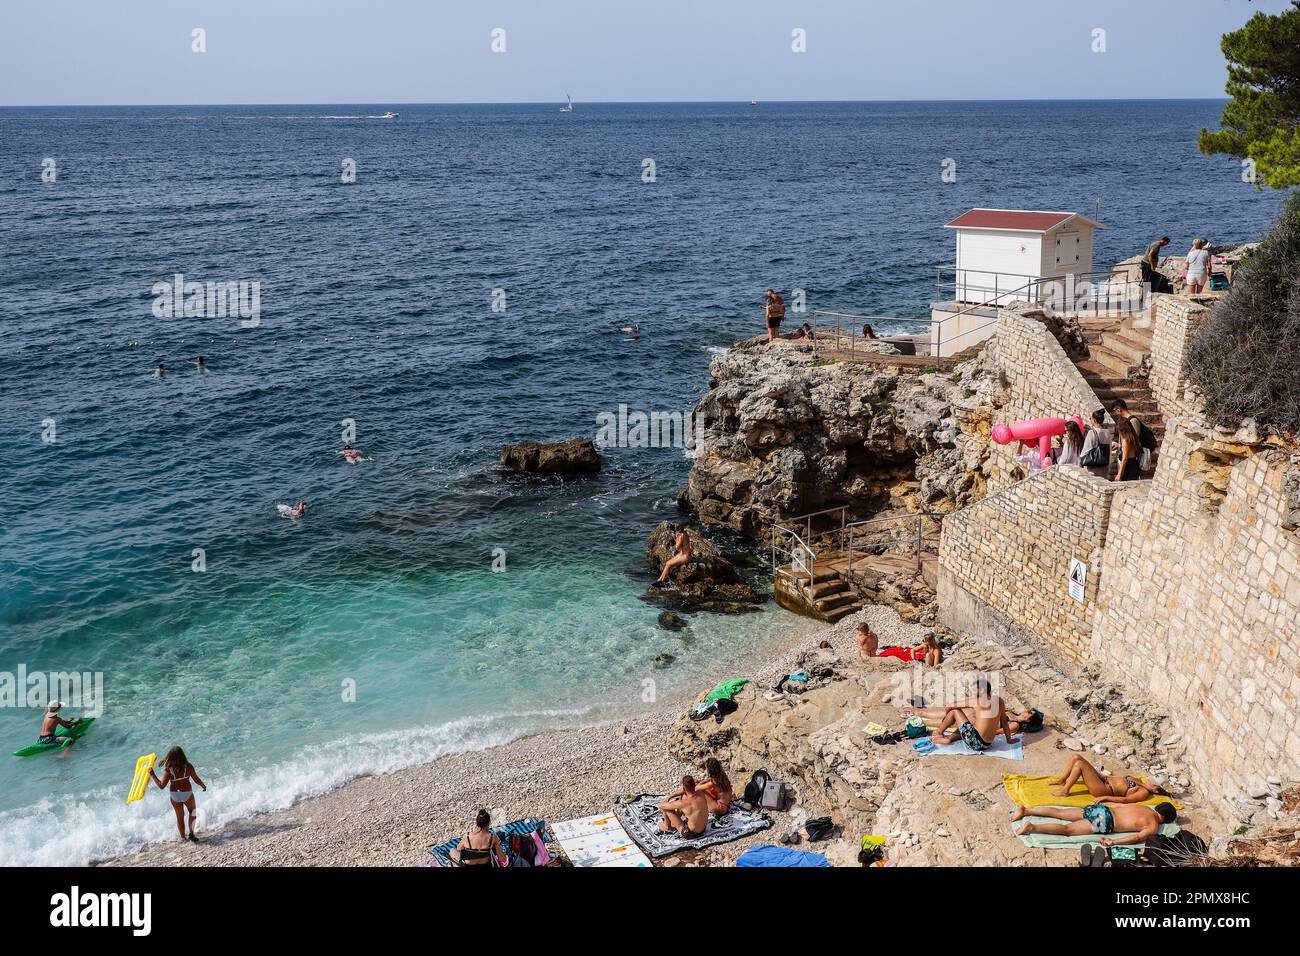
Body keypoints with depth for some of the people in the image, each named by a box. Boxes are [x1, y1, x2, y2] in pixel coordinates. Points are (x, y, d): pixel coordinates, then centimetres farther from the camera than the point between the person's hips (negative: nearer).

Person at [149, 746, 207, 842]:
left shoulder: (168, 770, -18)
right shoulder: (188, 766, -16)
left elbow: (161, 785, -13)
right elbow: (196, 780, -10)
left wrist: (152, 775, -6)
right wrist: (204, 786, 10)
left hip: (175, 795, 1)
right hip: (187, 794, -1)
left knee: (180, 817, 20)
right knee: (192, 812, 25)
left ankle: (183, 838, 30)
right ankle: (191, 833, 17)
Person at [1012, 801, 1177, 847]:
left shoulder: (1146, 808, 20)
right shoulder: (1153, 827, -2)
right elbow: (1137, 837, -16)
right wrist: (1114, 842, -19)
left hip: (1101, 808, 7)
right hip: (1104, 822, -7)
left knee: (1059, 813, 5)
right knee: (1067, 829, -14)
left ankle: (1026, 810, -2)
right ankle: (1032, 827, -29)